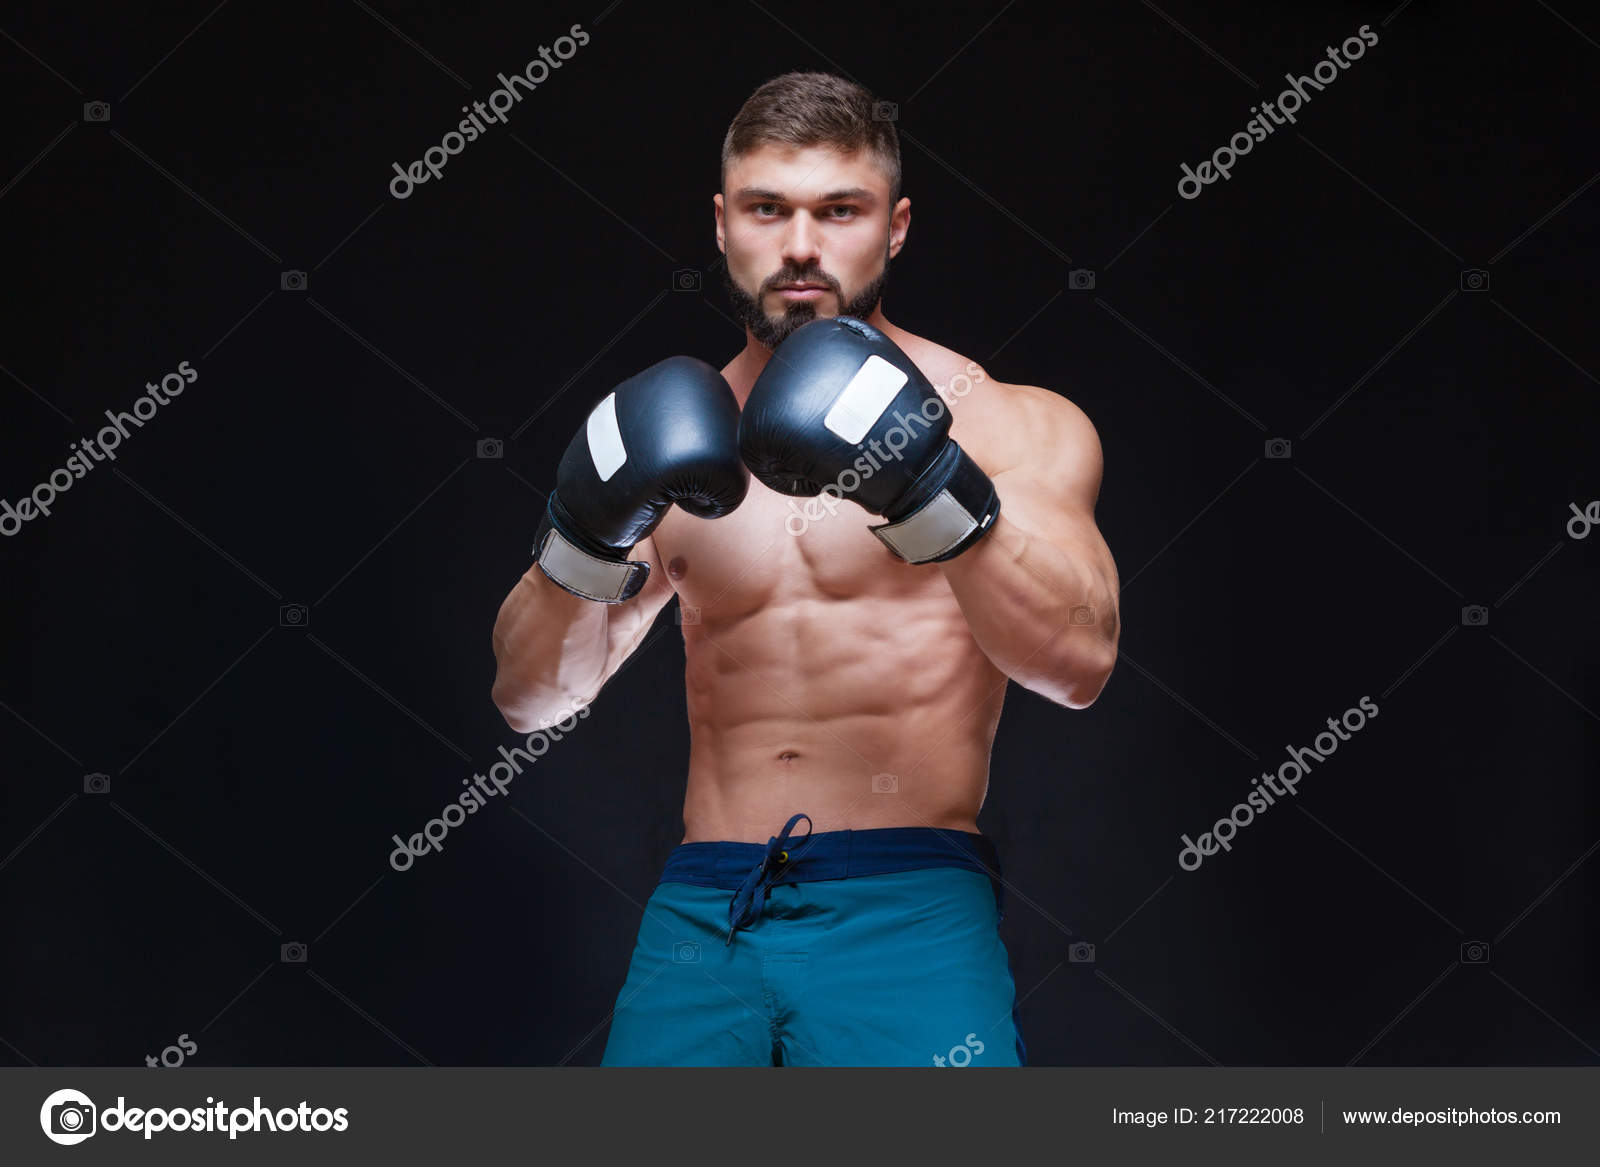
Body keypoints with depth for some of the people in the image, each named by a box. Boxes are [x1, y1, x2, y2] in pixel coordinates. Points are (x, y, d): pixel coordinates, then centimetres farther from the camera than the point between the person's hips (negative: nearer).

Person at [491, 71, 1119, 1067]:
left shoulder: (1014, 427, 6)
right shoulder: (679, 442, 16)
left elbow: (1081, 663, -10)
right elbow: (530, 698, 11)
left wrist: (935, 499, -23)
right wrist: (585, 543, -8)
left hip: (905, 908, -3)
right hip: (700, 911, 3)